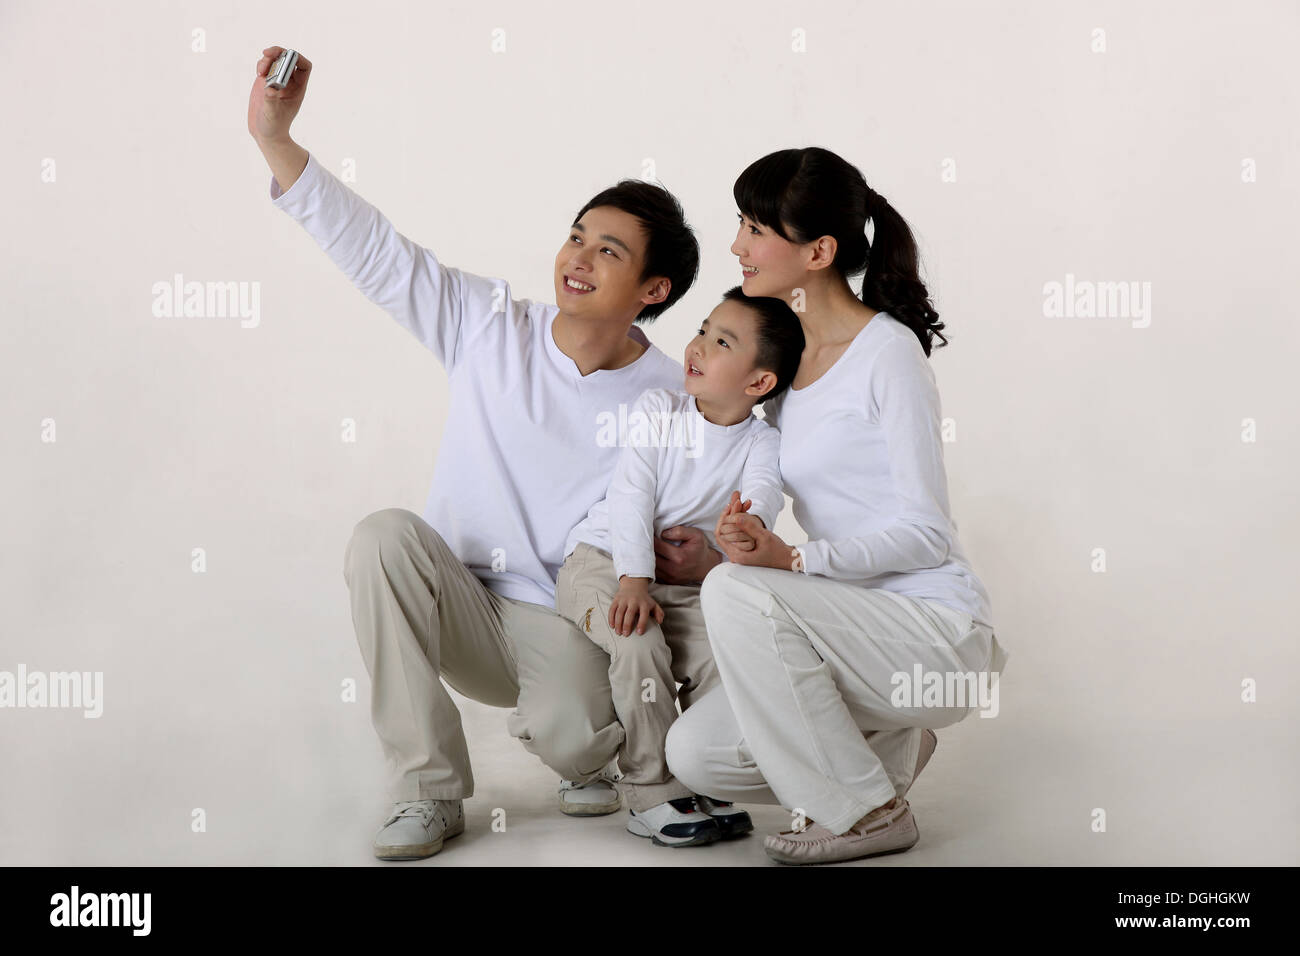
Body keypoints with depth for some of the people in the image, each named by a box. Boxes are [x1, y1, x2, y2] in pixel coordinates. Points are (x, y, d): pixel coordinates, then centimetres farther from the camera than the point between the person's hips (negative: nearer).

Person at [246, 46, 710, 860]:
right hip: (463, 610, 3)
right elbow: (372, 249, -5)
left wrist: (690, 554, -26)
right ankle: (432, 788, -17)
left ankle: (601, 745, 12)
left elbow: (696, 530, -1)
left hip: (571, 625, -3)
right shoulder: (492, 327, -1)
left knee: (568, 739, -33)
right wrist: (276, 137, -13)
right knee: (385, 534, -28)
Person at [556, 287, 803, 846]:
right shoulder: (657, 409, -3)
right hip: (605, 560, -2)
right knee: (639, 644, -29)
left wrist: (749, 523, -51)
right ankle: (652, 795, -17)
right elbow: (630, 496, -13)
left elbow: (764, 492, -24)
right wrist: (634, 581, -27)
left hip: (683, 581, 2)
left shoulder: (761, 443, -2)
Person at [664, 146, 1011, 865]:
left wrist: (793, 561, -25)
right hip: (858, 626, 7)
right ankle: (887, 742, 14)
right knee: (694, 754, -10)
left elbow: (926, 531, -15)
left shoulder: (888, 350, -12)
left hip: (938, 630, -7)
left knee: (734, 590, -28)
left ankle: (869, 812, -13)